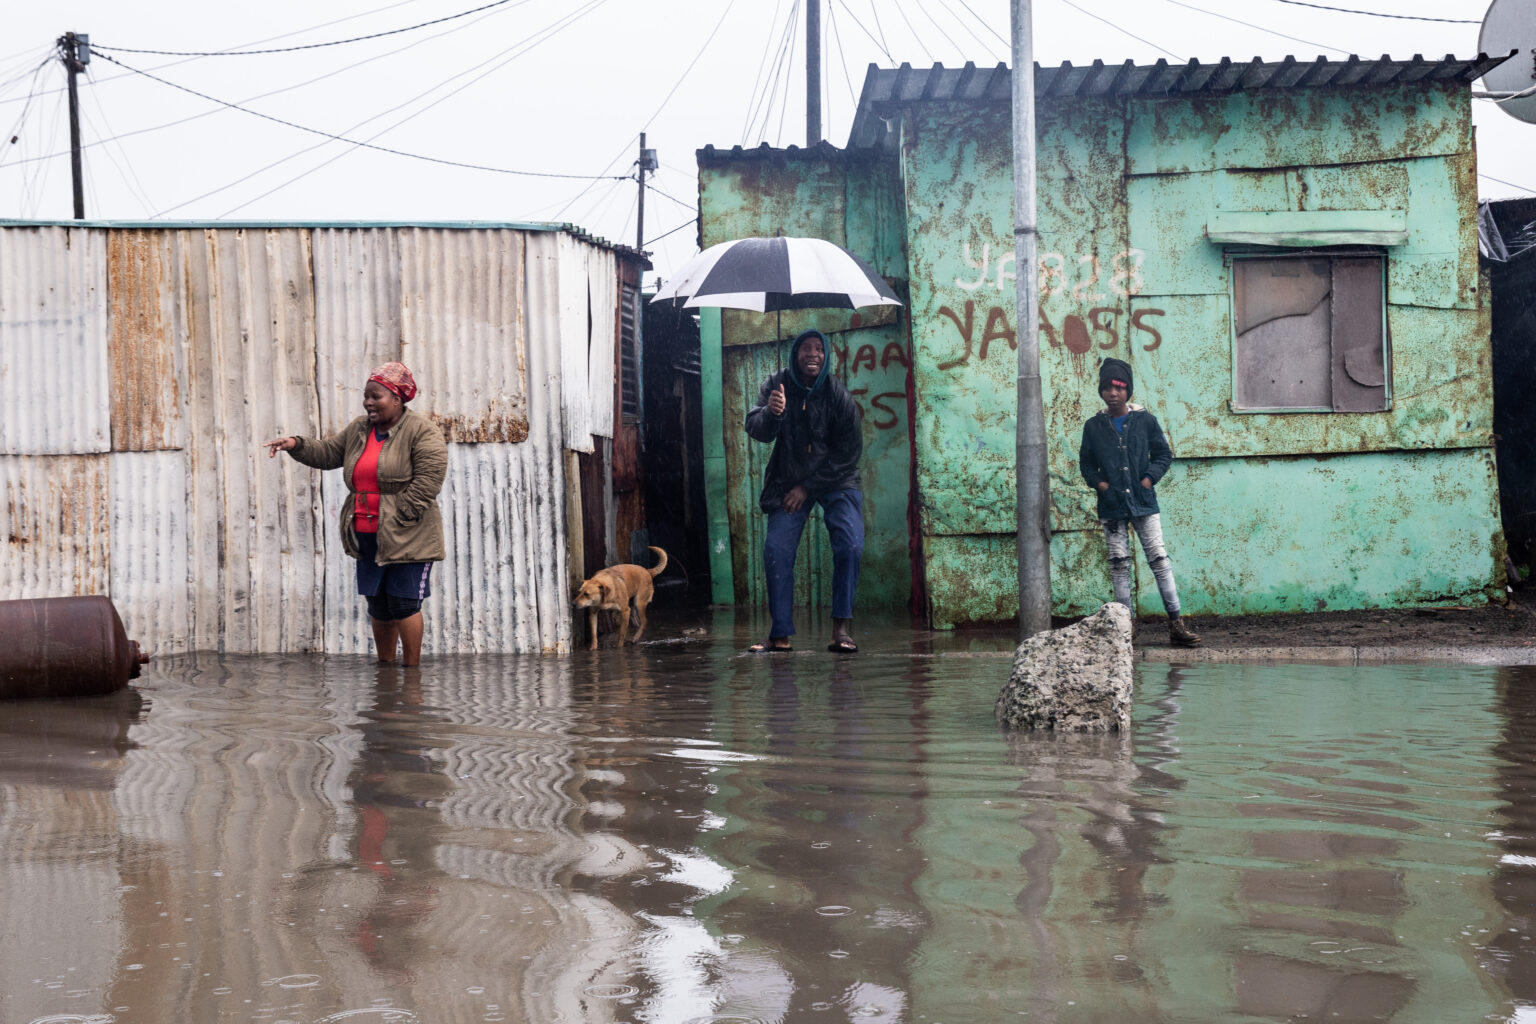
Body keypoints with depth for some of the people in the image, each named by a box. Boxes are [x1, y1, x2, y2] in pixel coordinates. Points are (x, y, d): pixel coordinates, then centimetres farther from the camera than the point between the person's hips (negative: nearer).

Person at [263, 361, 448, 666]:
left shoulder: (421, 431, -9)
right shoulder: (358, 429, 14)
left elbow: (428, 479, -17)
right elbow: (326, 453, 18)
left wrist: (398, 519, -19)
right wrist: (296, 445, -1)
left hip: (407, 538, -7)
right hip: (368, 537, 7)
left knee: (404, 603, -6)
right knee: (378, 605, 11)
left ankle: (412, 669, 4)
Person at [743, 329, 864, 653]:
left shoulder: (838, 395, -12)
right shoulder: (777, 385, -7)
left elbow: (849, 451, -10)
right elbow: (756, 431, -16)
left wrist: (808, 487, -13)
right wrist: (770, 413, -41)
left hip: (835, 480, -1)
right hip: (789, 480, 1)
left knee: (850, 544, -20)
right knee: (776, 549, -12)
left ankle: (842, 628, -17)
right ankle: (780, 634, -7)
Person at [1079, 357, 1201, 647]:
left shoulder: (1146, 421, 4)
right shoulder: (1093, 426, 6)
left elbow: (1164, 455, 8)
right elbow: (1086, 463, 13)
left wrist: (1149, 478, -6)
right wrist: (1099, 483, -4)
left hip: (1143, 502, -1)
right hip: (1111, 506, 1)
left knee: (1159, 560, -5)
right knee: (1119, 565, 3)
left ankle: (1175, 623, -4)